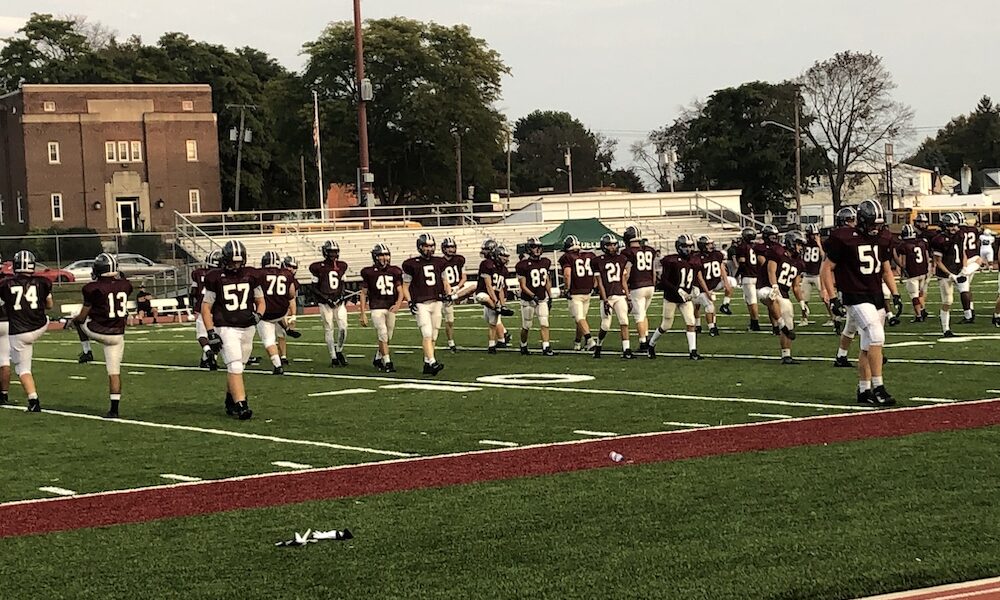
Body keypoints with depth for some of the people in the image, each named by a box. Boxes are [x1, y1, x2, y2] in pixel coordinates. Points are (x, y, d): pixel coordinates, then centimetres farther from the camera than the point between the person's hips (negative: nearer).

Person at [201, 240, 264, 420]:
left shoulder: (251, 275, 5)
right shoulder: (215, 278, -5)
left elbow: (261, 301, 14)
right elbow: (206, 307, -1)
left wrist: (258, 315, -8)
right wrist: (211, 333, -9)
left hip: (247, 328, 4)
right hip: (226, 329, -4)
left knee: (235, 368, 11)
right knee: (235, 367, -15)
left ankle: (230, 401, 27)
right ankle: (241, 405, -19)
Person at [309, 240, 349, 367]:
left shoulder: (342, 266, 9)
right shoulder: (319, 268, -3)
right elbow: (314, 288, 0)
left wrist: (342, 295, 1)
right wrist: (325, 298, -11)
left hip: (339, 302, 3)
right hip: (325, 303, -3)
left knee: (343, 328, -7)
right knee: (329, 329, -1)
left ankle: (339, 351, 15)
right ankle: (333, 357, 6)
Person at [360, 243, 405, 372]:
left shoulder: (395, 272, 7)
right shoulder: (369, 272, -2)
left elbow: (400, 292, 7)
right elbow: (363, 294, 4)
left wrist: (398, 305, -14)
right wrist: (363, 314, 1)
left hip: (391, 308, 4)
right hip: (376, 307, -4)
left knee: (387, 337, 10)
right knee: (382, 334, -14)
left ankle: (377, 359, 30)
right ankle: (387, 362, -11)